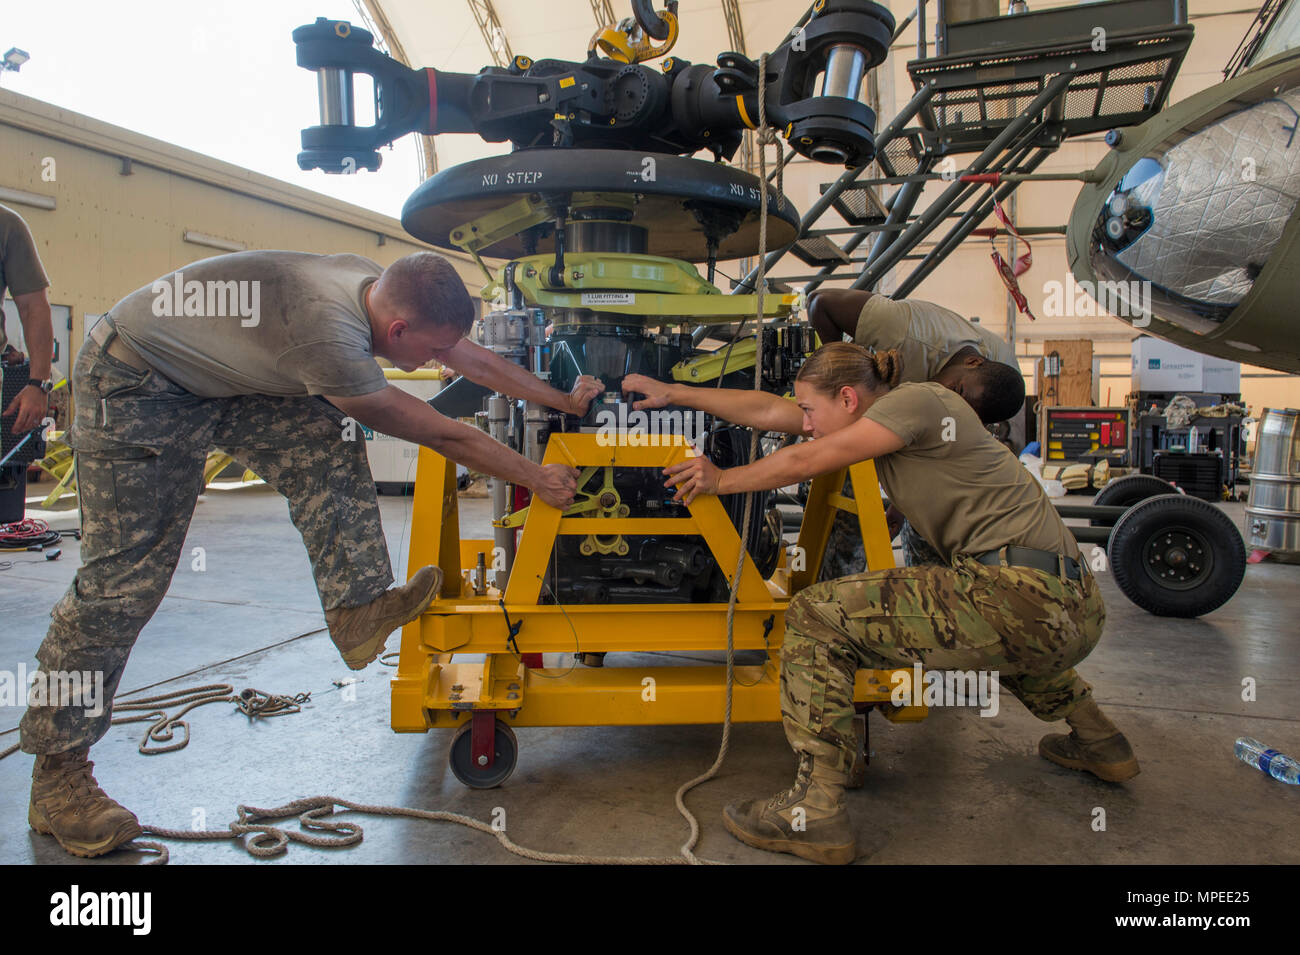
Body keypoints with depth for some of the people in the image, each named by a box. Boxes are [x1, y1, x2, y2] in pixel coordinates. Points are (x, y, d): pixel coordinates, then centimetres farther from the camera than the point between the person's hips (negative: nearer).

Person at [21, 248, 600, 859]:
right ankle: (57, 774, 4)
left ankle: (357, 609, -6)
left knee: (325, 437, -10)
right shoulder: (329, 338, -35)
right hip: (134, 385, -9)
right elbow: (443, 436, -25)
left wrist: (564, 401, 13)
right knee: (124, 579, -8)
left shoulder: (382, 291, -9)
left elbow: (476, 361, 5)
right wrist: (537, 480, -13)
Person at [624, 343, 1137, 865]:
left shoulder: (917, 399, -6)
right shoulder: (879, 413, 18)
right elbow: (768, 411, 19)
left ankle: (816, 813, -8)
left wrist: (721, 481, 8)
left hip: (1024, 597, -10)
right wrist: (672, 392, 22)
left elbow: (803, 461, -7)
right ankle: (1098, 741, 46)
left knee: (814, 615, -10)